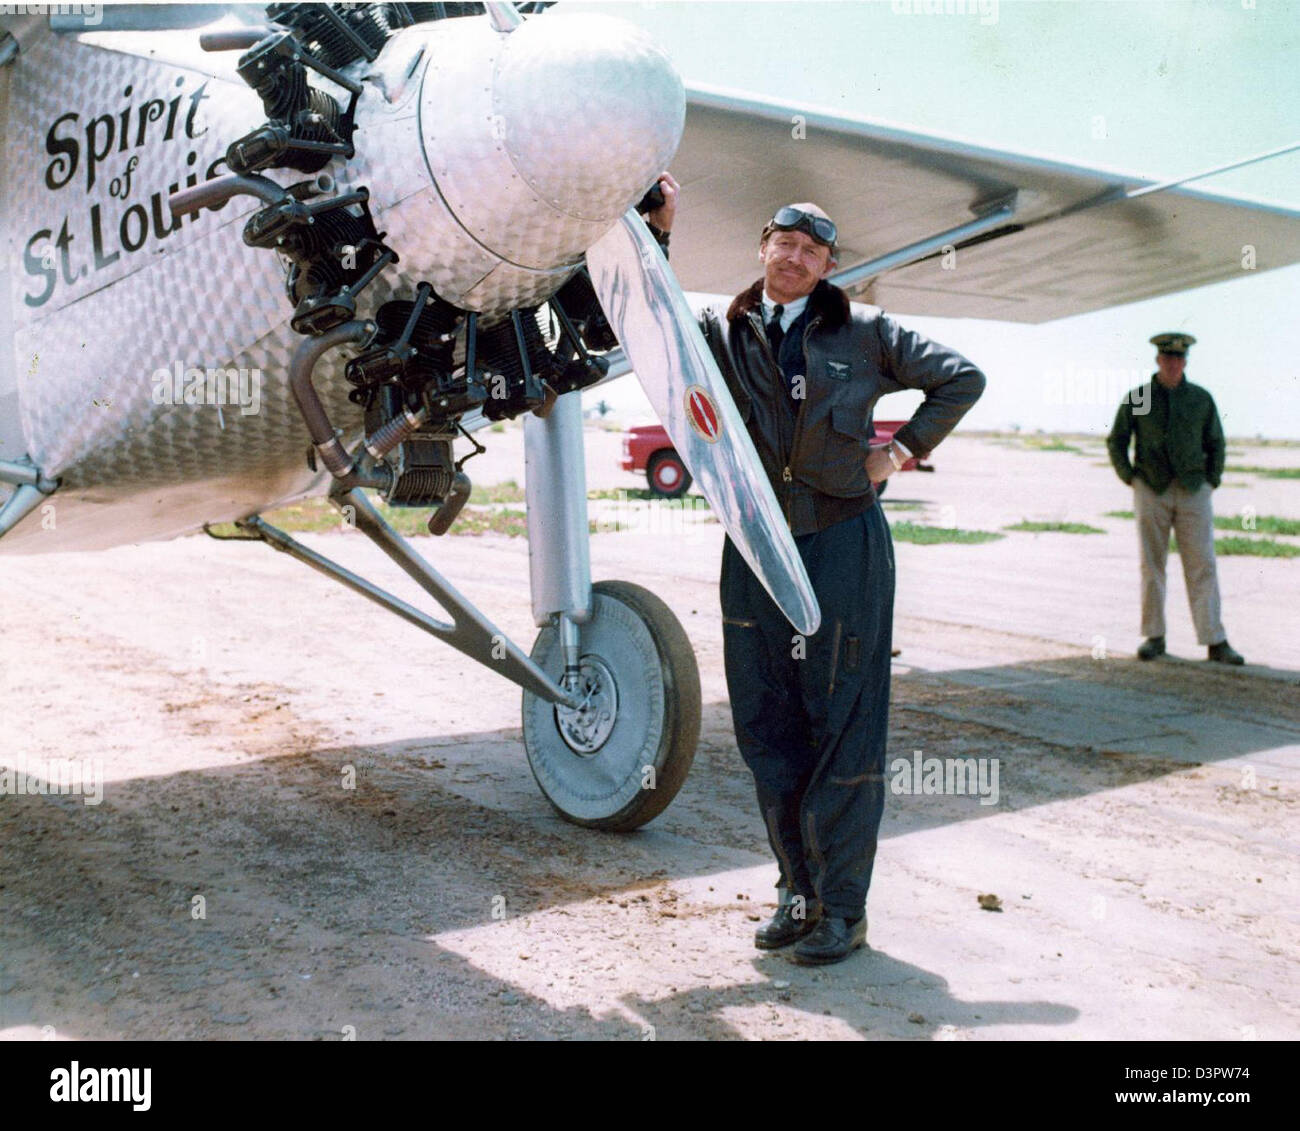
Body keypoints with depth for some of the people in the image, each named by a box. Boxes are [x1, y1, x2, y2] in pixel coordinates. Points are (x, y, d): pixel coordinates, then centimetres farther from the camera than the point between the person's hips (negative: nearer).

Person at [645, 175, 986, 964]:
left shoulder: (863, 333, 5)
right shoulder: (724, 335, 10)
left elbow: (961, 378, 11)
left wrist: (905, 448, 3)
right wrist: (659, 230, -7)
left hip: (843, 546, -3)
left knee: (844, 729, -1)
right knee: (768, 729, 7)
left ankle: (843, 909, 9)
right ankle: (799, 891, 22)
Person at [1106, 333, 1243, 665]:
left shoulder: (1201, 399, 6)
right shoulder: (1137, 398, 2)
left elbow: (1216, 444, 14)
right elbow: (1116, 441, 8)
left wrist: (1211, 482, 3)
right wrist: (1132, 479, -1)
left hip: (1193, 492, 1)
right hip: (1151, 491, 0)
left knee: (1202, 566, -3)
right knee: (1151, 565, 3)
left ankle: (1216, 643, -2)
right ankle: (1154, 637, 12)